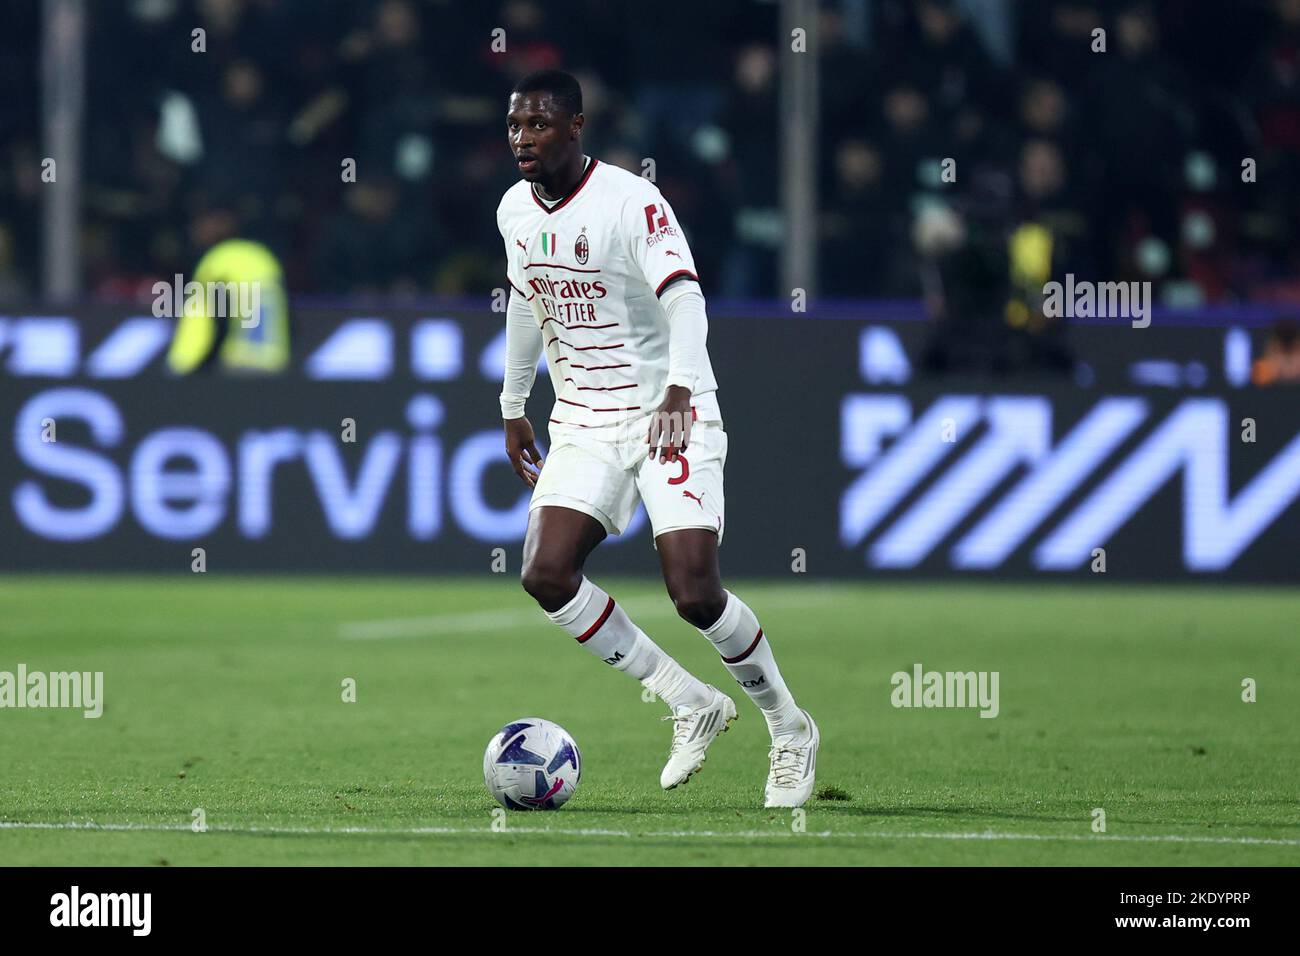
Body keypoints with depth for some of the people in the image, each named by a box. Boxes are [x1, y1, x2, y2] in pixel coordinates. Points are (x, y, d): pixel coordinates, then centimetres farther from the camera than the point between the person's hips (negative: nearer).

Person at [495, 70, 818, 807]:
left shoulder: (632, 203, -17)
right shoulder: (516, 211, 6)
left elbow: (684, 299, -30)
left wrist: (680, 390, -46)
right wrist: (513, 406, 28)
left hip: (671, 416, -6)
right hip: (584, 426, 7)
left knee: (695, 593, -17)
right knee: (546, 574, -13)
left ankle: (790, 730, 8)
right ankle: (694, 706, 2)